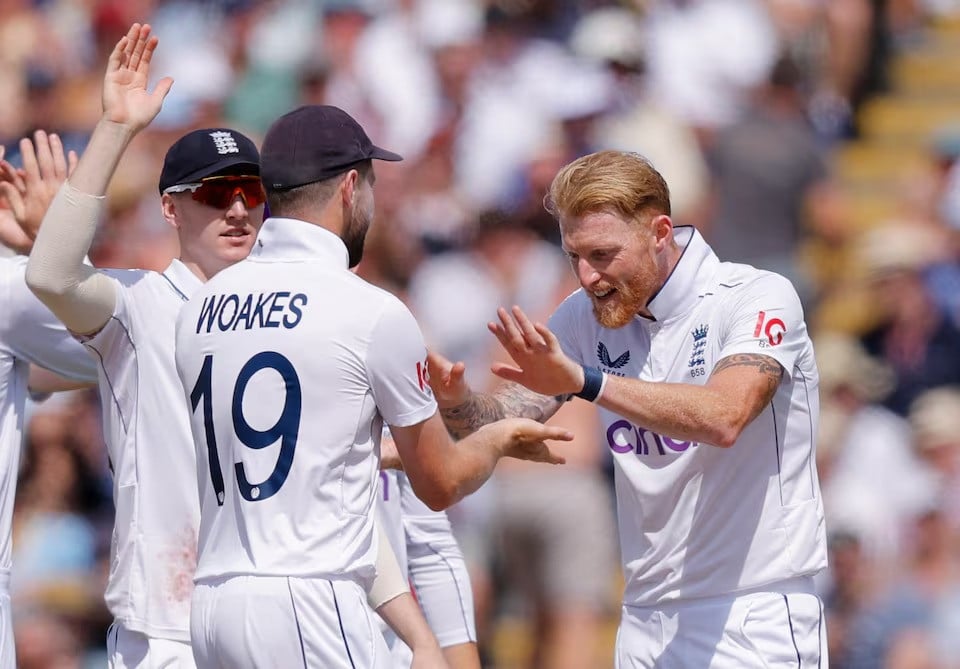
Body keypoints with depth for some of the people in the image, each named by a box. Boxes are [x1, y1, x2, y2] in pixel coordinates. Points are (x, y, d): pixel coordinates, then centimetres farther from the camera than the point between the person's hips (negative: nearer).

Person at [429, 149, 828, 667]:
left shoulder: (758, 297, -12)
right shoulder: (585, 317, 6)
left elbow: (723, 417, -29)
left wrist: (584, 381, -38)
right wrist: (457, 401, -23)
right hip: (647, 619, 6)